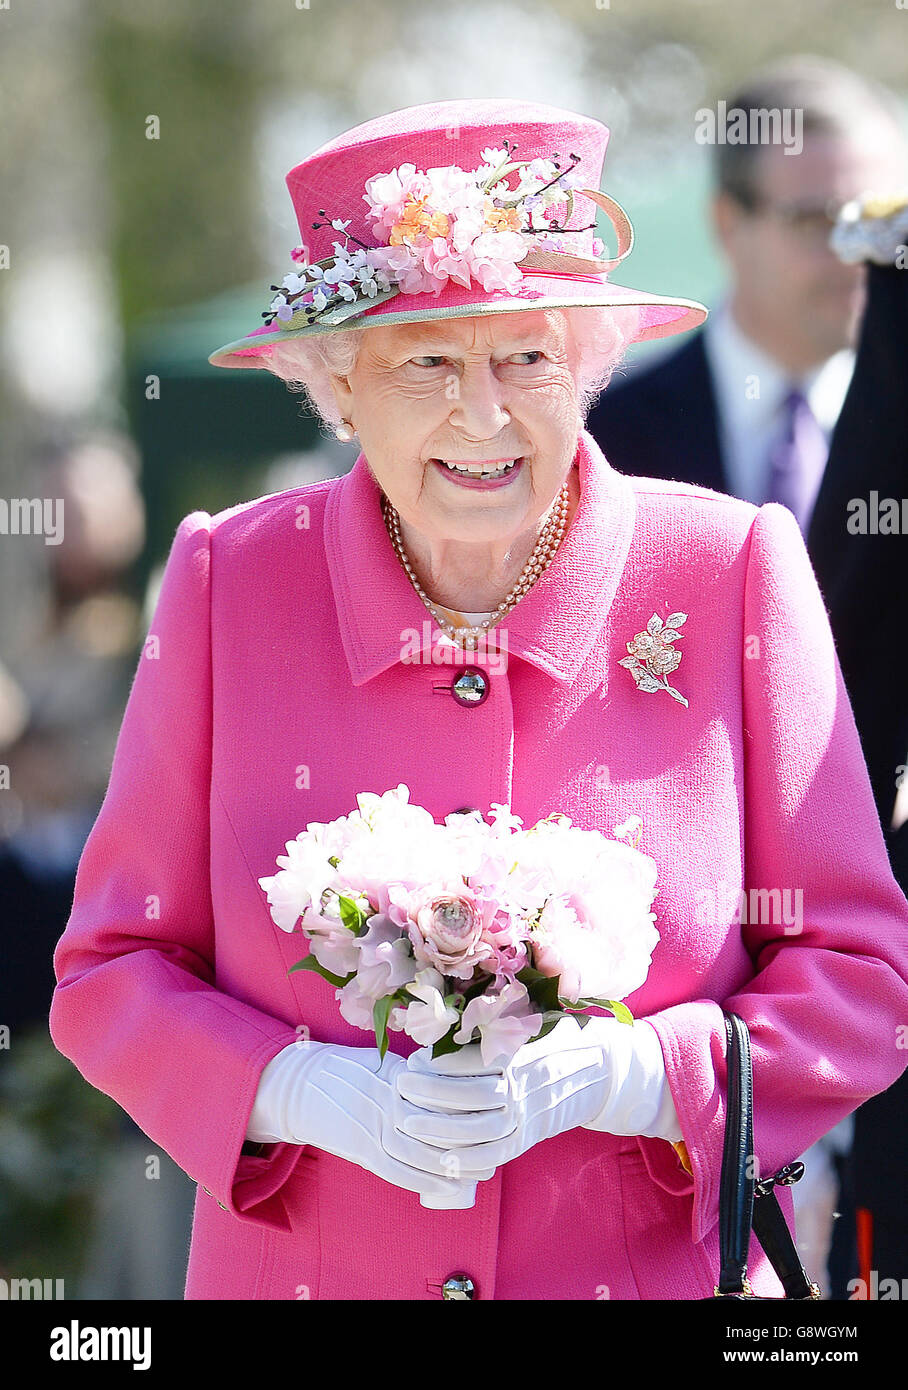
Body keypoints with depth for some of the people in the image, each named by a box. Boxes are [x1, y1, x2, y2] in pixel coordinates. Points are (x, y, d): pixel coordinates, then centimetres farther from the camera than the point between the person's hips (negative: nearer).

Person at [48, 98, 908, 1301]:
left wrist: (603, 1079, -20)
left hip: (658, 1276, 0)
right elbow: (113, 974, -1)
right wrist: (314, 1096, -18)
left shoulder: (732, 576, -8)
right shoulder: (228, 584, -5)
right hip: (299, 1273, 1)